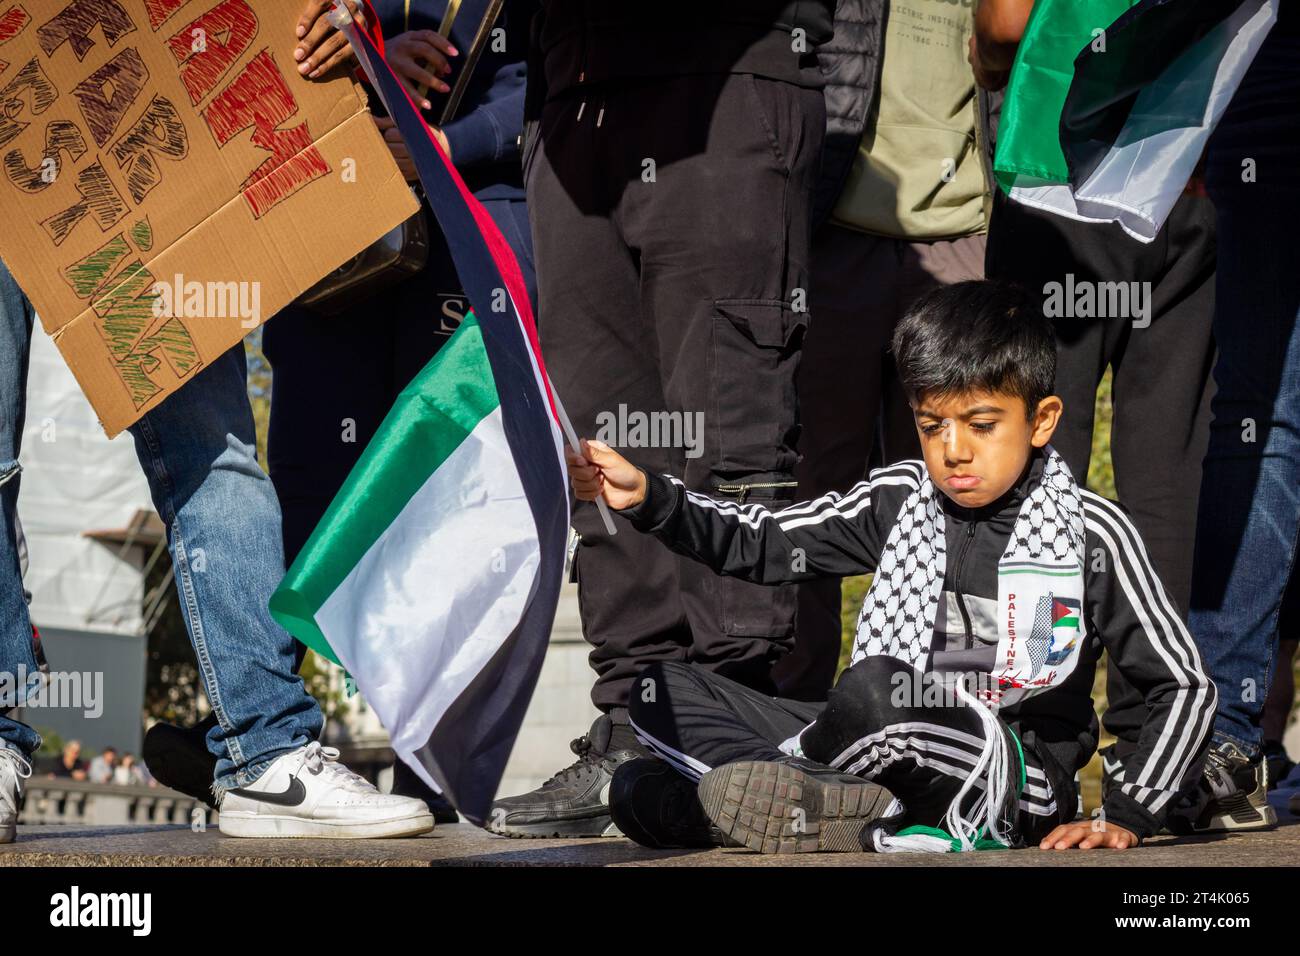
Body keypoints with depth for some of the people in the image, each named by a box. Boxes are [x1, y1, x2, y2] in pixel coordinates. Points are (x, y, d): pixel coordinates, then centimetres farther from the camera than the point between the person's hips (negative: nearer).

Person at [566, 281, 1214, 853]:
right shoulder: (897, 501, 8)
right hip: (894, 745, 6)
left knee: (876, 688, -36)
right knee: (662, 695, -3)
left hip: (1022, 780, -6)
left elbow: (1187, 685, -1)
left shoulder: (1090, 533, -5)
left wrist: (1129, 817, -8)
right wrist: (647, 496, -6)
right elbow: (760, 544, 10)